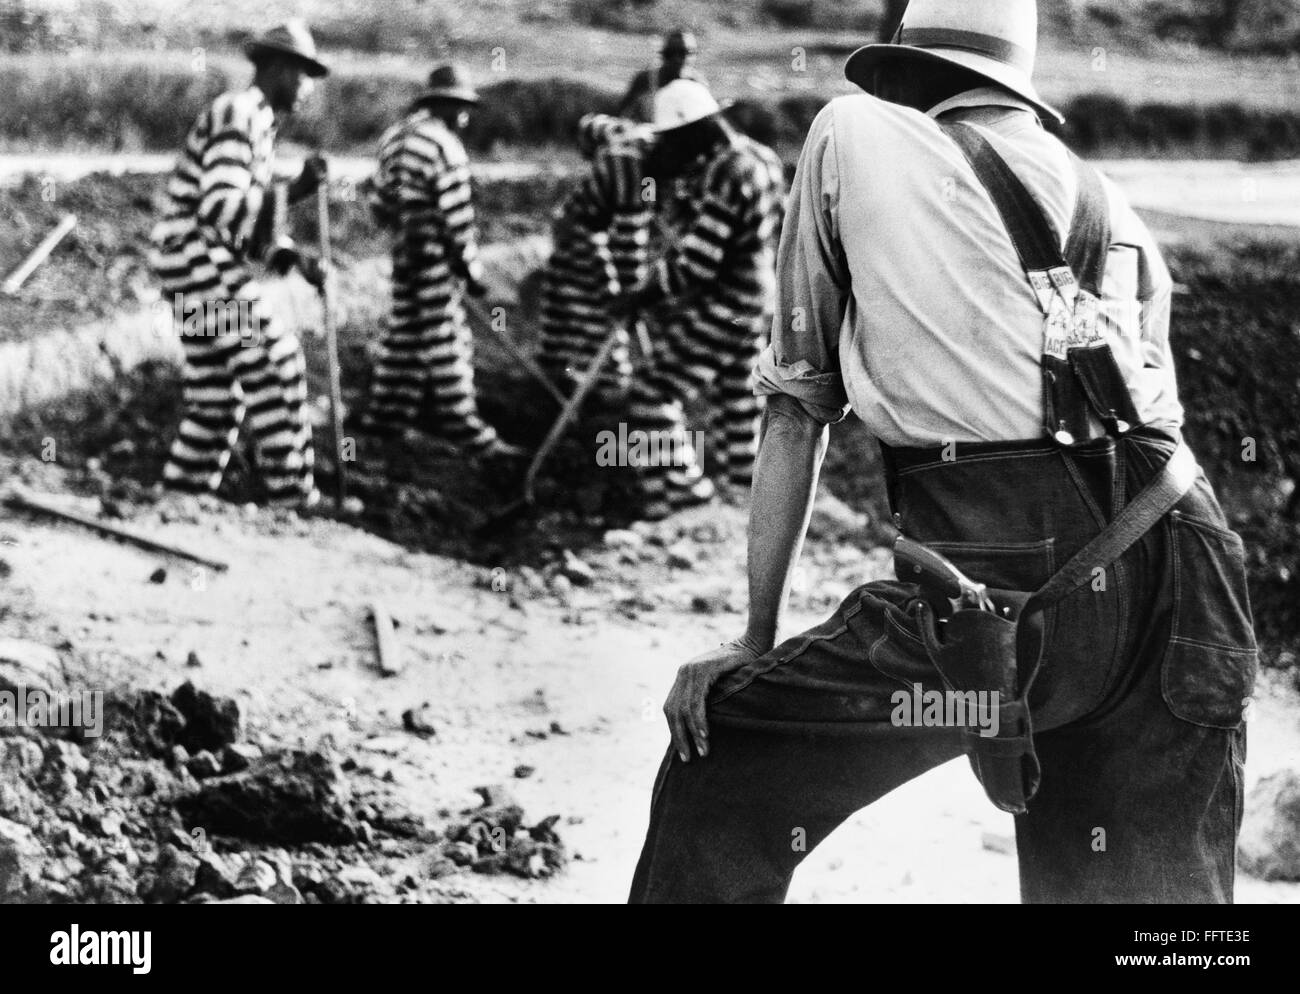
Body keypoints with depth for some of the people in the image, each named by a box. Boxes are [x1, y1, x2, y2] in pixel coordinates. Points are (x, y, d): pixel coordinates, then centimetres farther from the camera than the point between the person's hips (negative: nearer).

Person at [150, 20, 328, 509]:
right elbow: (222, 210, -25)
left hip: (208, 262, 10)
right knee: (272, 364, -10)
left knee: (216, 385, 13)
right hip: (197, 258, -10)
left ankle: (183, 488, 18)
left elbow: (248, 216, 22)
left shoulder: (260, 122, 19)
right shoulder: (236, 117, -15)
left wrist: (291, 257, 7)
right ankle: (292, 493, -8)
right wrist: (293, 192, -31)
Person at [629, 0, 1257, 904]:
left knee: (722, 764, 12)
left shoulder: (854, 134, 15)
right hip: (1180, 586, 5)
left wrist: (759, 635, 17)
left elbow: (798, 410, 14)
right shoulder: (1120, 216, 25)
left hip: (999, 583, -5)